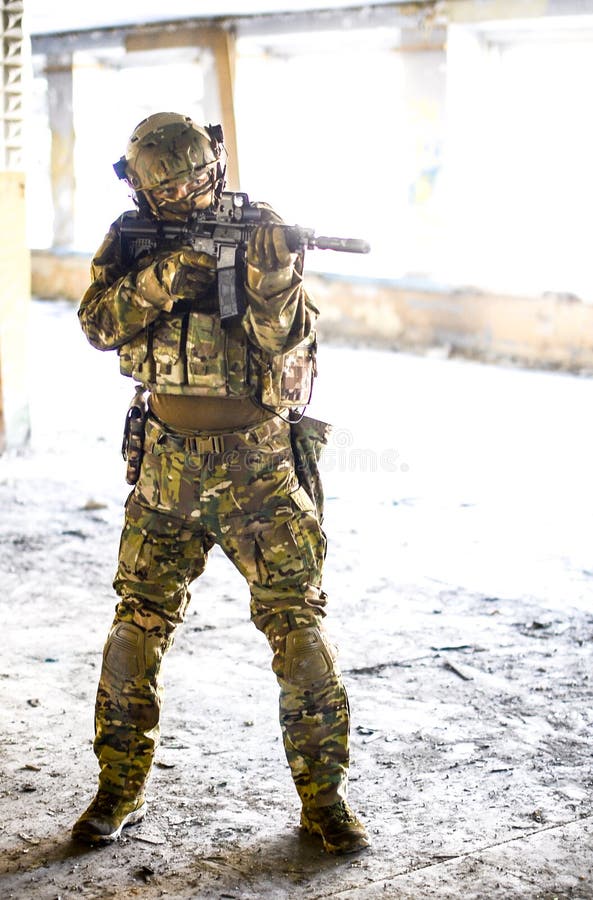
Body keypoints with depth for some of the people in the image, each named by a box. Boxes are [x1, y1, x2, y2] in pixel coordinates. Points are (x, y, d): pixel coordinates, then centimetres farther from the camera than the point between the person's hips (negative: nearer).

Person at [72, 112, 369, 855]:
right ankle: (120, 792, 19)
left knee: (299, 626, -5)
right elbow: (99, 323, -10)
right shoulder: (131, 240, 4)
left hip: (258, 467, -2)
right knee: (137, 627, 4)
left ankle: (323, 797, 8)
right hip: (168, 466, 2)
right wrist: (163, 277, -24)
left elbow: (290, 344, -12)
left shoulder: (258, 234, -4)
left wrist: (273, 278, -29)